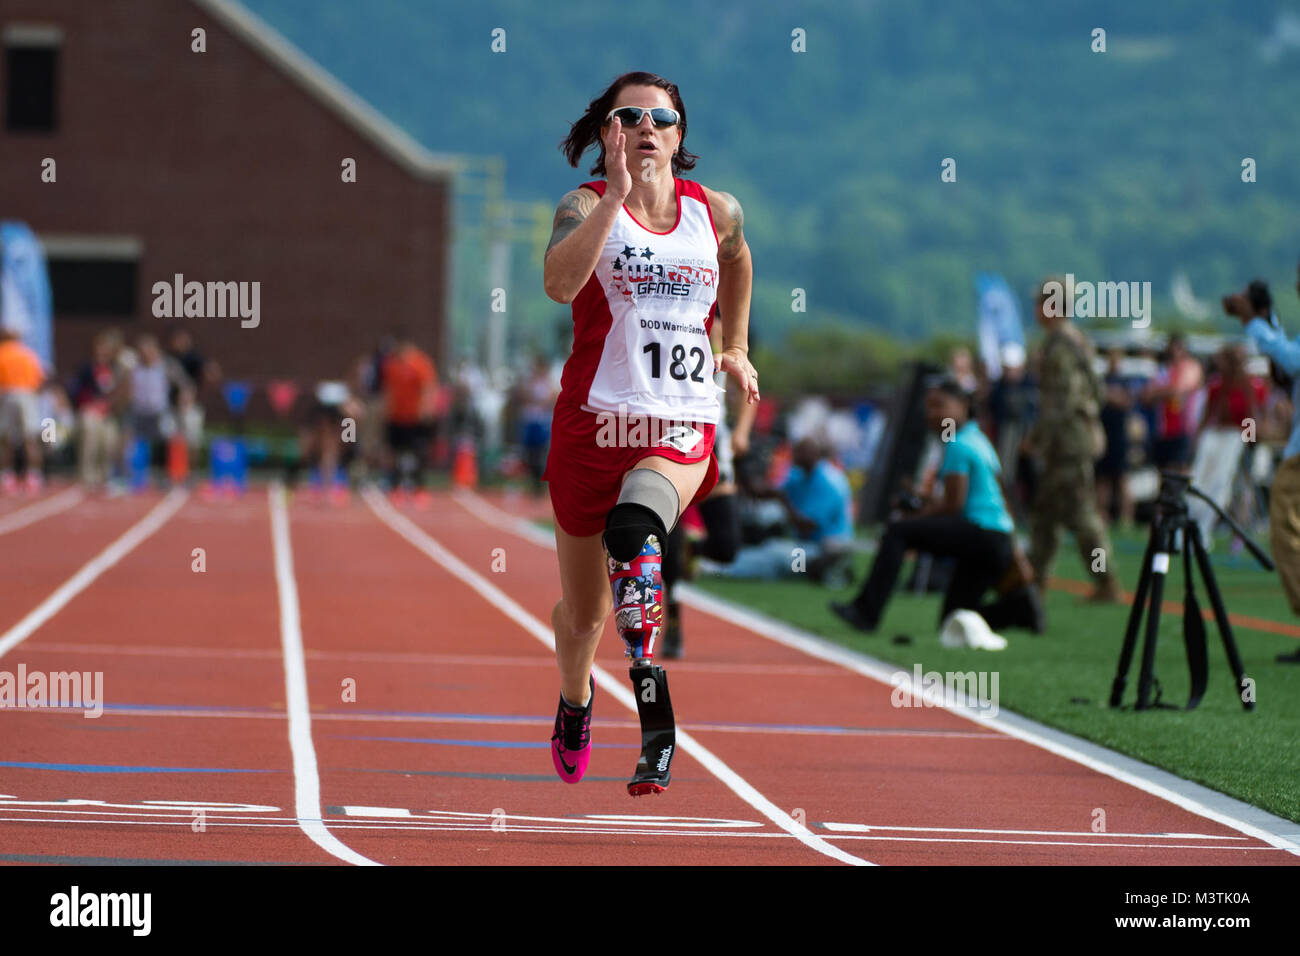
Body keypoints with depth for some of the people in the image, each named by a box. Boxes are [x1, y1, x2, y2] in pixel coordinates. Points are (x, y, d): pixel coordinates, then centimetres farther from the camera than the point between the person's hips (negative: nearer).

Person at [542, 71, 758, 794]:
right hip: (596, 420, 0)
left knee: (633, 526, -34)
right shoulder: (588, 206, -3)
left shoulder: (716, 212, 8)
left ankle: (657, 731, -39)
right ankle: (575, 702, 47)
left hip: (683, 428, 0)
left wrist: (736, 345, 31)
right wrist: (617, 195, -30)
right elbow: (559, 282, -25)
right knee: (584, 612, 12)